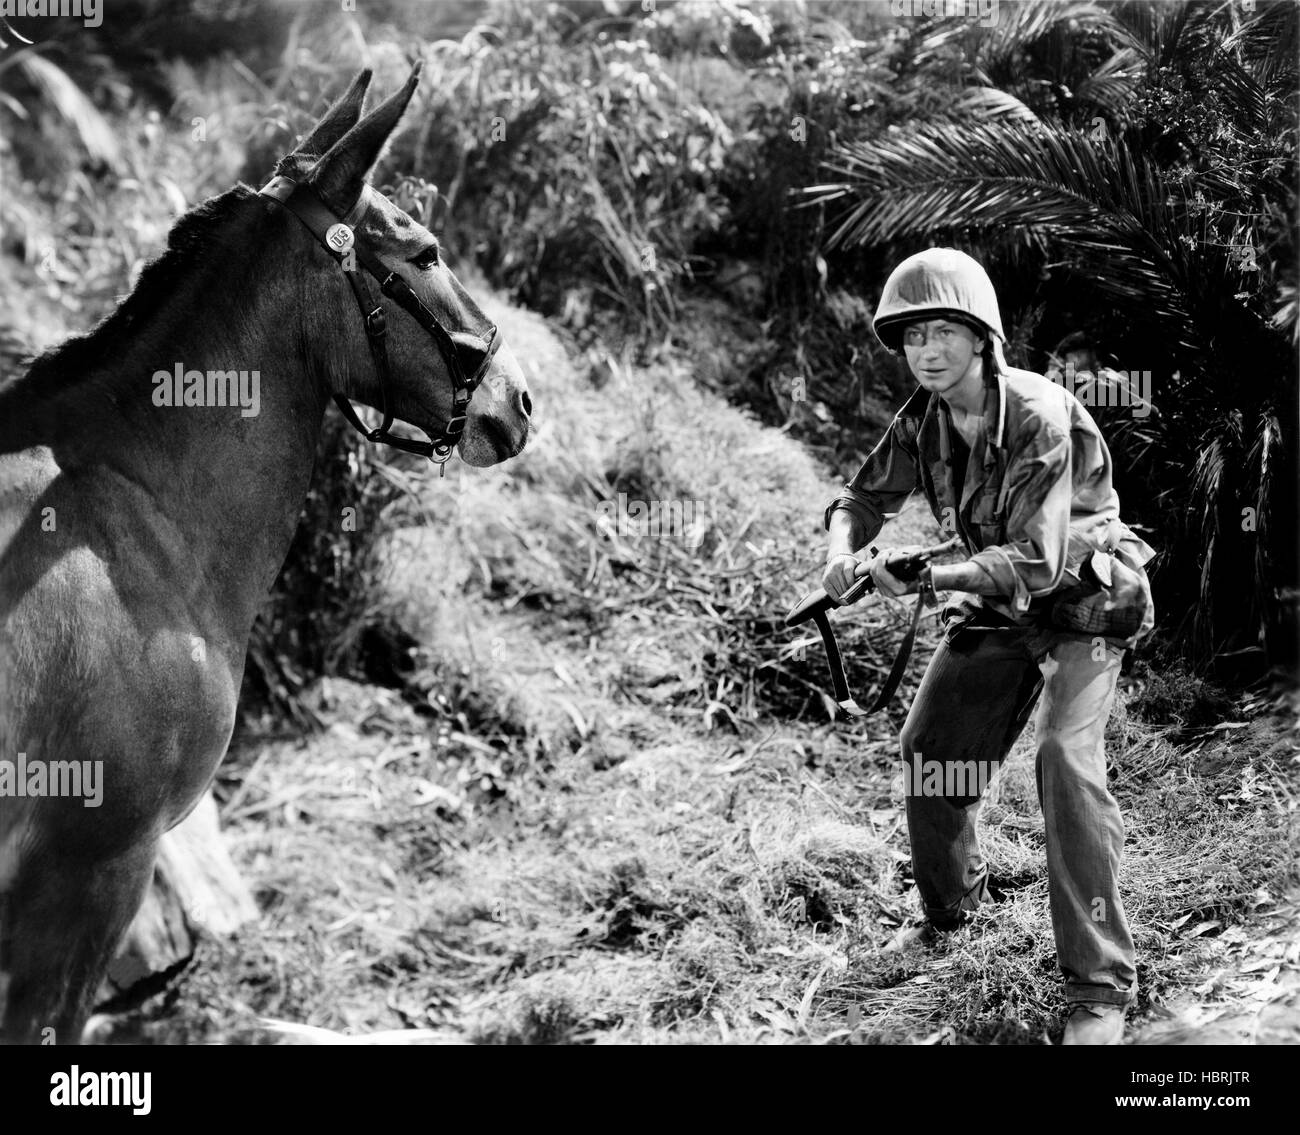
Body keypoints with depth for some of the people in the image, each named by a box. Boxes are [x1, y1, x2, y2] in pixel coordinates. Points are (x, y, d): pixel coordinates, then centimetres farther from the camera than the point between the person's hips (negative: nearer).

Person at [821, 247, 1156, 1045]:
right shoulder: (923, 420, -7)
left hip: (1080, 599, -7)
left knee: (1067, 761, -25)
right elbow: (863, 496, 4)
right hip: (997, 604, 7)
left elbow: (1035, 561, -33)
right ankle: (951, 909, 35)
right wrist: (843, 555, -20)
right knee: (928, 744, 9)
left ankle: (1103, 987, -21)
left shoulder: (1040, 417, -28)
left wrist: (930, 579, -46)